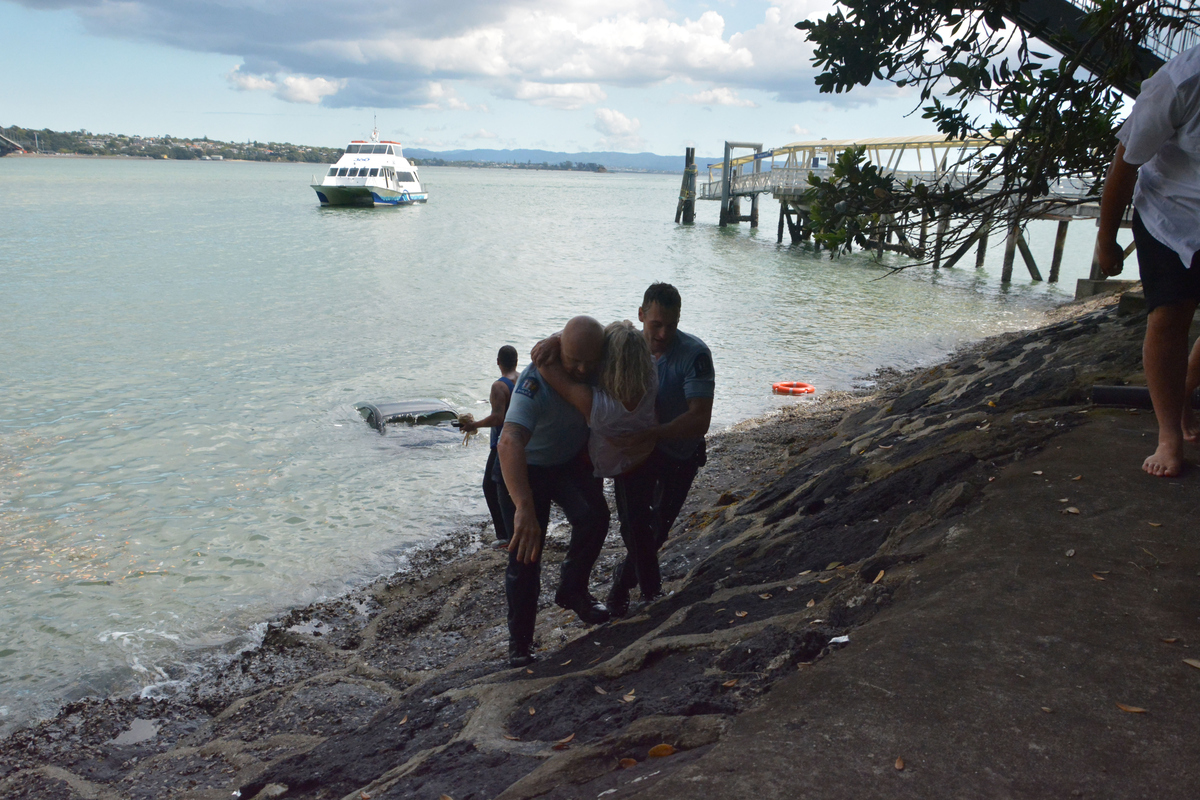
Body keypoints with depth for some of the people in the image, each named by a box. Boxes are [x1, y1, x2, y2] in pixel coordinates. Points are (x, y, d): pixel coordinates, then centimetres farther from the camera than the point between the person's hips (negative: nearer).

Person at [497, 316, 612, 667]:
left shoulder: (601, 371, -19)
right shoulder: (535, 382, -38)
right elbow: (510, 443, -53)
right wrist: (524, 507, -65)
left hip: (571, 460, 5)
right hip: (527, 468, -5)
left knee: (594, 514, -16)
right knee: (525, 553, -8)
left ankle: (572, 591, 9)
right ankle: (520, 644, 9)